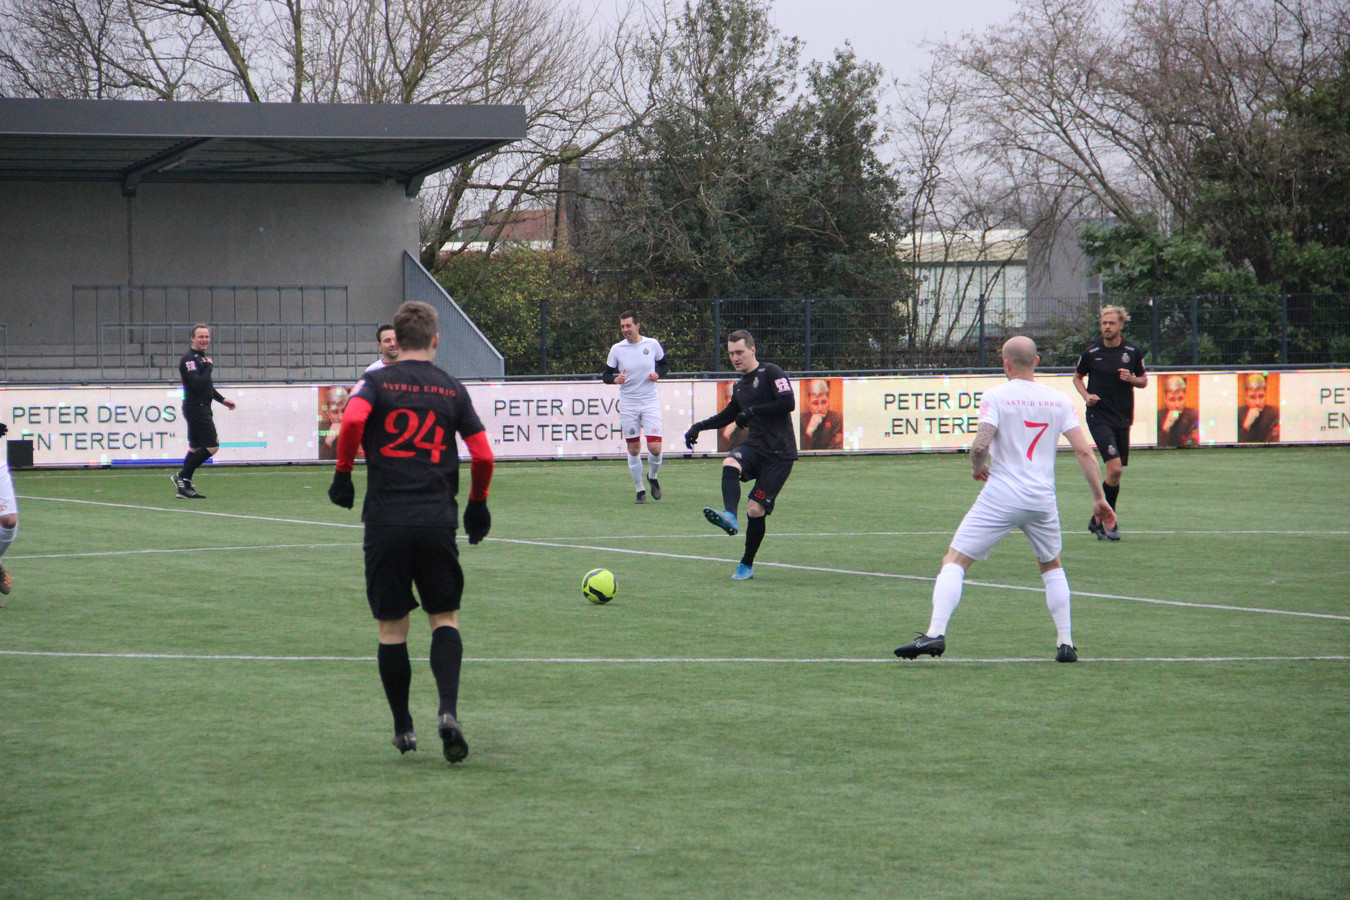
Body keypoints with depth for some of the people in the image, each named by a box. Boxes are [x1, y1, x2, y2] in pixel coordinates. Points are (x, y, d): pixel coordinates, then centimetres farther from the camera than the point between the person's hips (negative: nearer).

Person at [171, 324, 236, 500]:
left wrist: (222, 400, 28)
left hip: (202, 408, 10)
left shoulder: (201, 358, 18)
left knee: (196, 448, 11)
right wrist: (209, 366, -15)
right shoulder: (189, 359, -14)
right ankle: (182, 476, -9)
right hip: (196, 407, -10)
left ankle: (185, 487, 11)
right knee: (212, 446, -12)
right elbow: (197, 383, -25)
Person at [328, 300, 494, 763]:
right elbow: (483, 455, 6)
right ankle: (448, 711, -13)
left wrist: (343, 473, -3)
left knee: (392, 627, 9)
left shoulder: (376, 382, 4)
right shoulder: (452, 390, 9)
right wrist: (478, 503, 22)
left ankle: (403, 728, 16)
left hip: (385, 521, -1)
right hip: (437, 520, 1)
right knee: (445, 618, 9)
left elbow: (352, 419, -17)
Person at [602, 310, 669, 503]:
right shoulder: (616, 349, -4)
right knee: (633, 449, 3)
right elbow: (605, 375, 2)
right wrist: (616, 379, -20)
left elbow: (665, 364, 12)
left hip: (650, 401, 0)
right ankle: (640, 491, 17)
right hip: (628, 404, 0)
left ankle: (652, 478, 20)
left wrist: (658, 374, -9)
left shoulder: (652, 344, -2)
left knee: (655, 448, -10)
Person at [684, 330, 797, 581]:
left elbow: (788, 402, -17)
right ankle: (730, 516, -51)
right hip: (754, 445, 6)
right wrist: (699, 427, 24)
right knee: (730, 464, -30)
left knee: (756, 509, -10)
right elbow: (727, 416, 34)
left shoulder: (770, 372, -5)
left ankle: (747, 566, 6)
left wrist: (753, 411, -16)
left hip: (779, 452, -6)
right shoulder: (739, 386, 18)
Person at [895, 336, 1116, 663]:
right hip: (1042, 500, 4)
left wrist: (977, 468, 5)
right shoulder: (1059, 400, 7)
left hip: (1001, 497, -4)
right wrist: (1099, 498, 9)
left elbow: (980, 445, -16)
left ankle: (936, 633, -18)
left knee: (954, 561, -1)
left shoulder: (995, 397, -5)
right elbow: (1084, 452, 3)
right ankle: (1066, 643, 20)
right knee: (1051, 566, 26)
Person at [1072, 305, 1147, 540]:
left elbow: (1144, 381, 13)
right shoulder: (1091, 352, -2)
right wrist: (1086, 395, -5)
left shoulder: (1132, 352, 3)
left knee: (1117, 472, 7)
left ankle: (1099, 520, 23)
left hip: (1122, 419, 4)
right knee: (1114, 468, -18)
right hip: (1099, 417, -4)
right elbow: (1077, 377, 13)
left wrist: (1131, 379, -9)